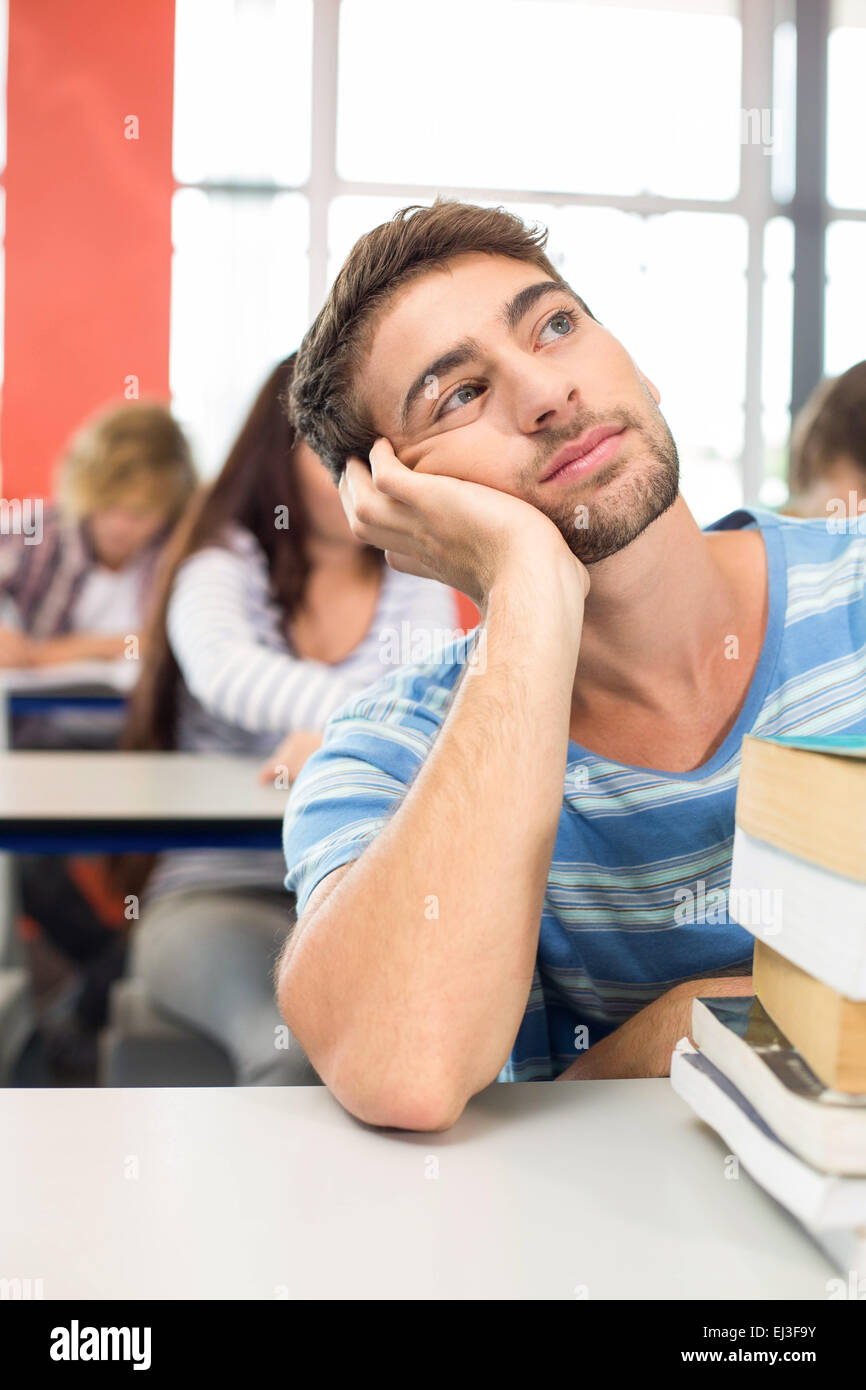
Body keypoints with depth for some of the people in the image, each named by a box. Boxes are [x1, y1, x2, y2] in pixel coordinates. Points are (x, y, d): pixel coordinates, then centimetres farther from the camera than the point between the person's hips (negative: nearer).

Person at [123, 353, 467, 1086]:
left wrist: (338, 738, -31)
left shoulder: (416, 583, 13)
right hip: (222, 887, -3)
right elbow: (225, 671, -23)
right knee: (302, 1052, -36)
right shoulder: (222, 569, 2)